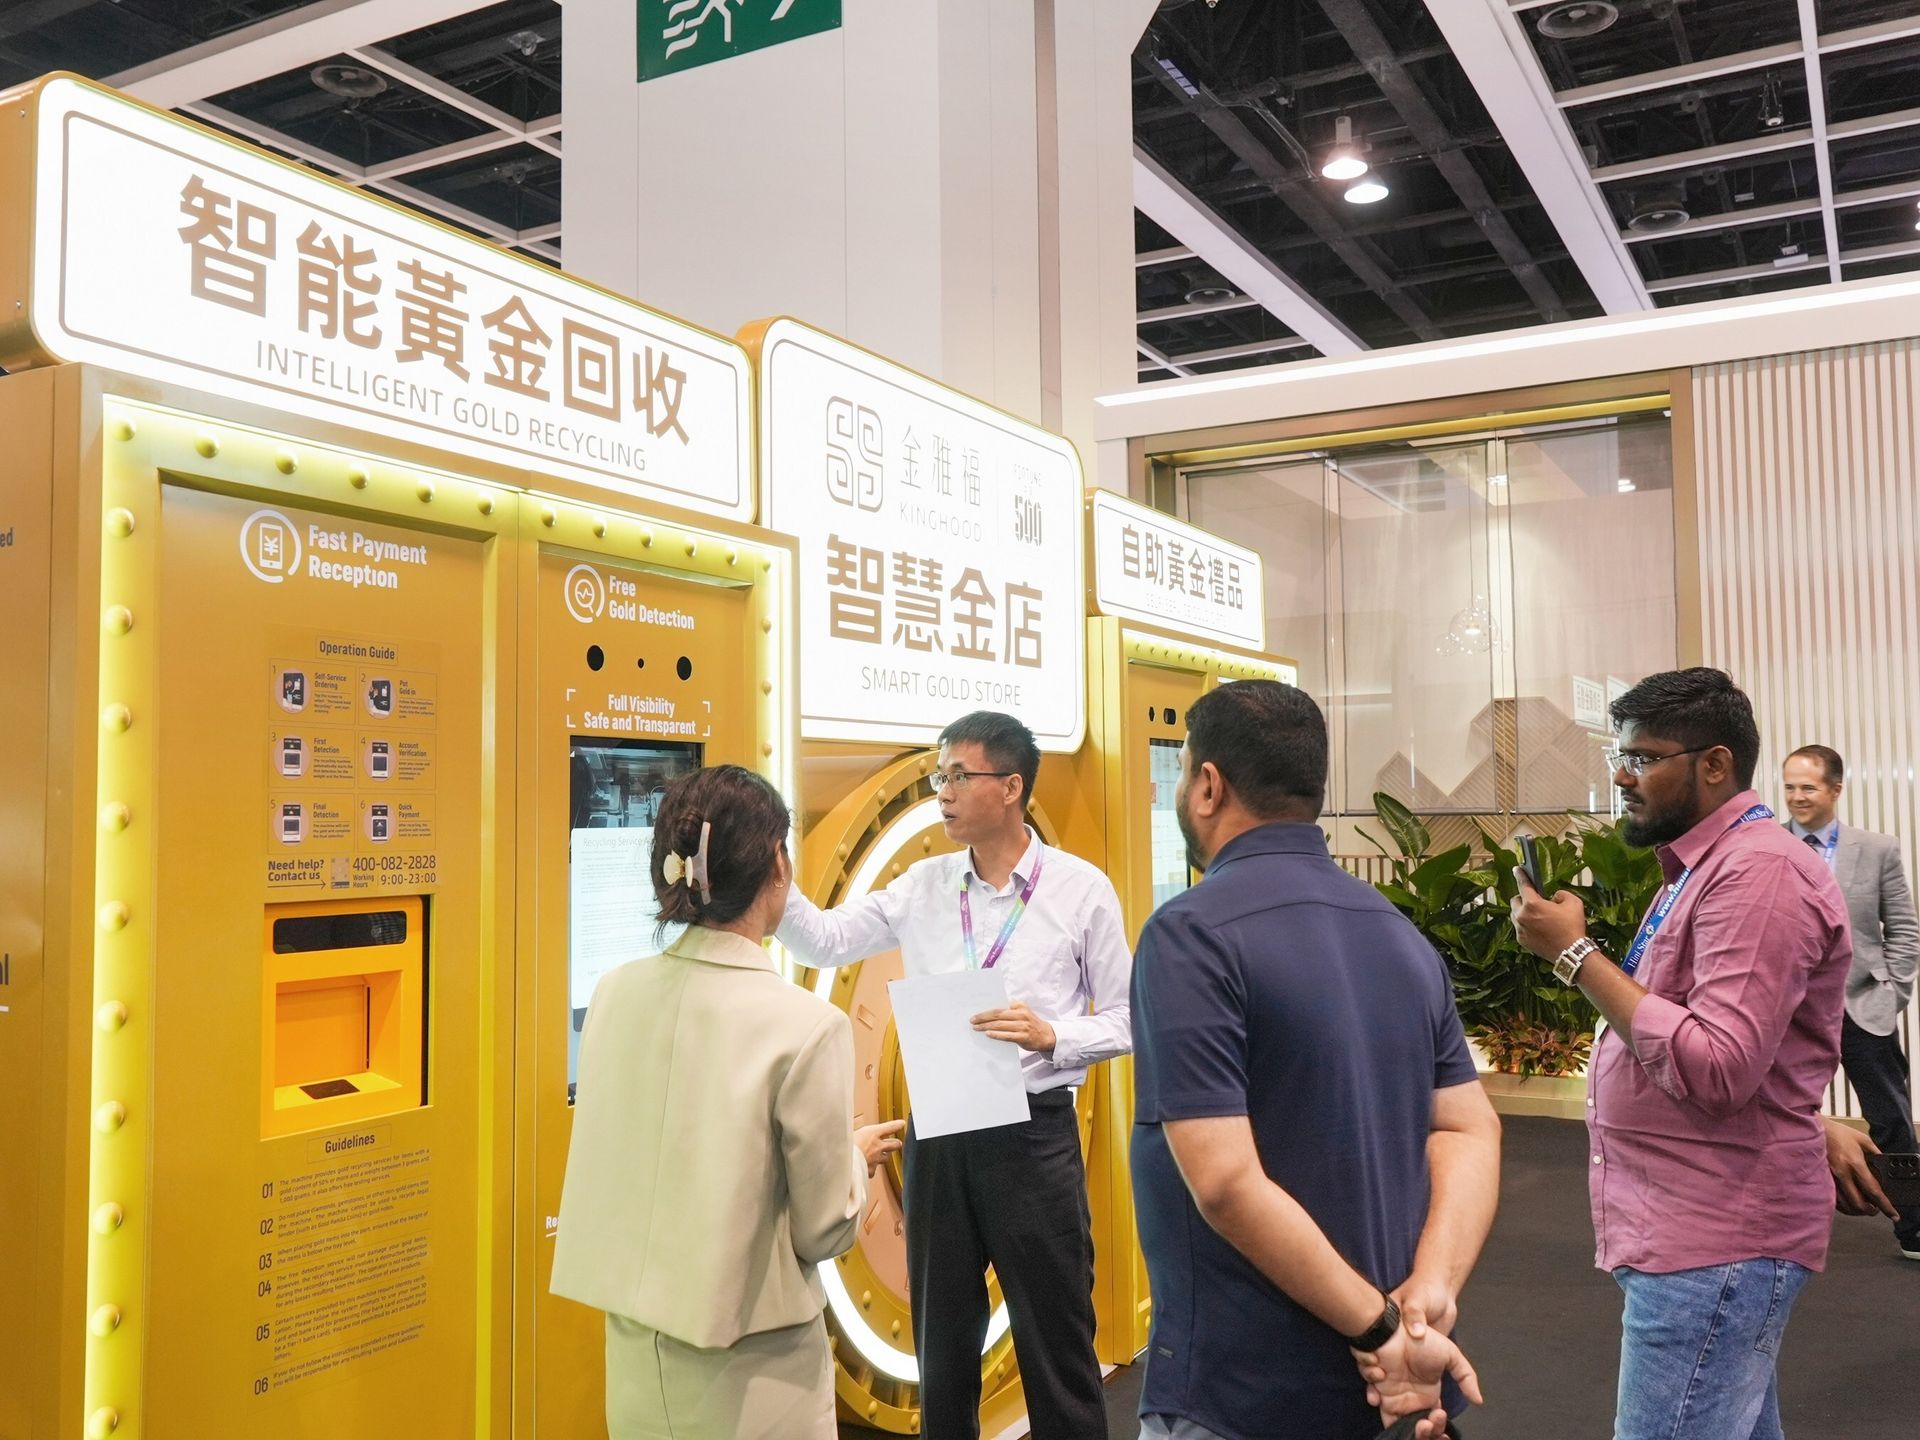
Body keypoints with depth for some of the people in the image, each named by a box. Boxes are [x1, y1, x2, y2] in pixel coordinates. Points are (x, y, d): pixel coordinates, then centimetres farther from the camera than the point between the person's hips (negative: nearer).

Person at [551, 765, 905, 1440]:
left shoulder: (615, 992, -6)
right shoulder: (804, 1026, -21)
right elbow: (822, 1231, -12)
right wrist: (857, 1158, 7)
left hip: (636, 1352, 5)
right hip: (749, 1369, -5)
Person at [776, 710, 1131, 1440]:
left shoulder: (1080, 888, -6)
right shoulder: (923, 886, 4)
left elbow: (1126, 1019, -3)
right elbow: (824, 941, 1)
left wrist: (1051, 1037, -21)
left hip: (1032, 1135, -4)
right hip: (937, 1134, 4)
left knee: (1056, 1350, 8)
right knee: (942, 1345, 18)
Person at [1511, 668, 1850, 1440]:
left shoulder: (1758, 870, -18)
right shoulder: (1705, 867, 15)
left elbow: (1716, 1069, -26)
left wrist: (1576, 954, -21)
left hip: (1715, 1239, -10)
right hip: (1696, 1228, 10)